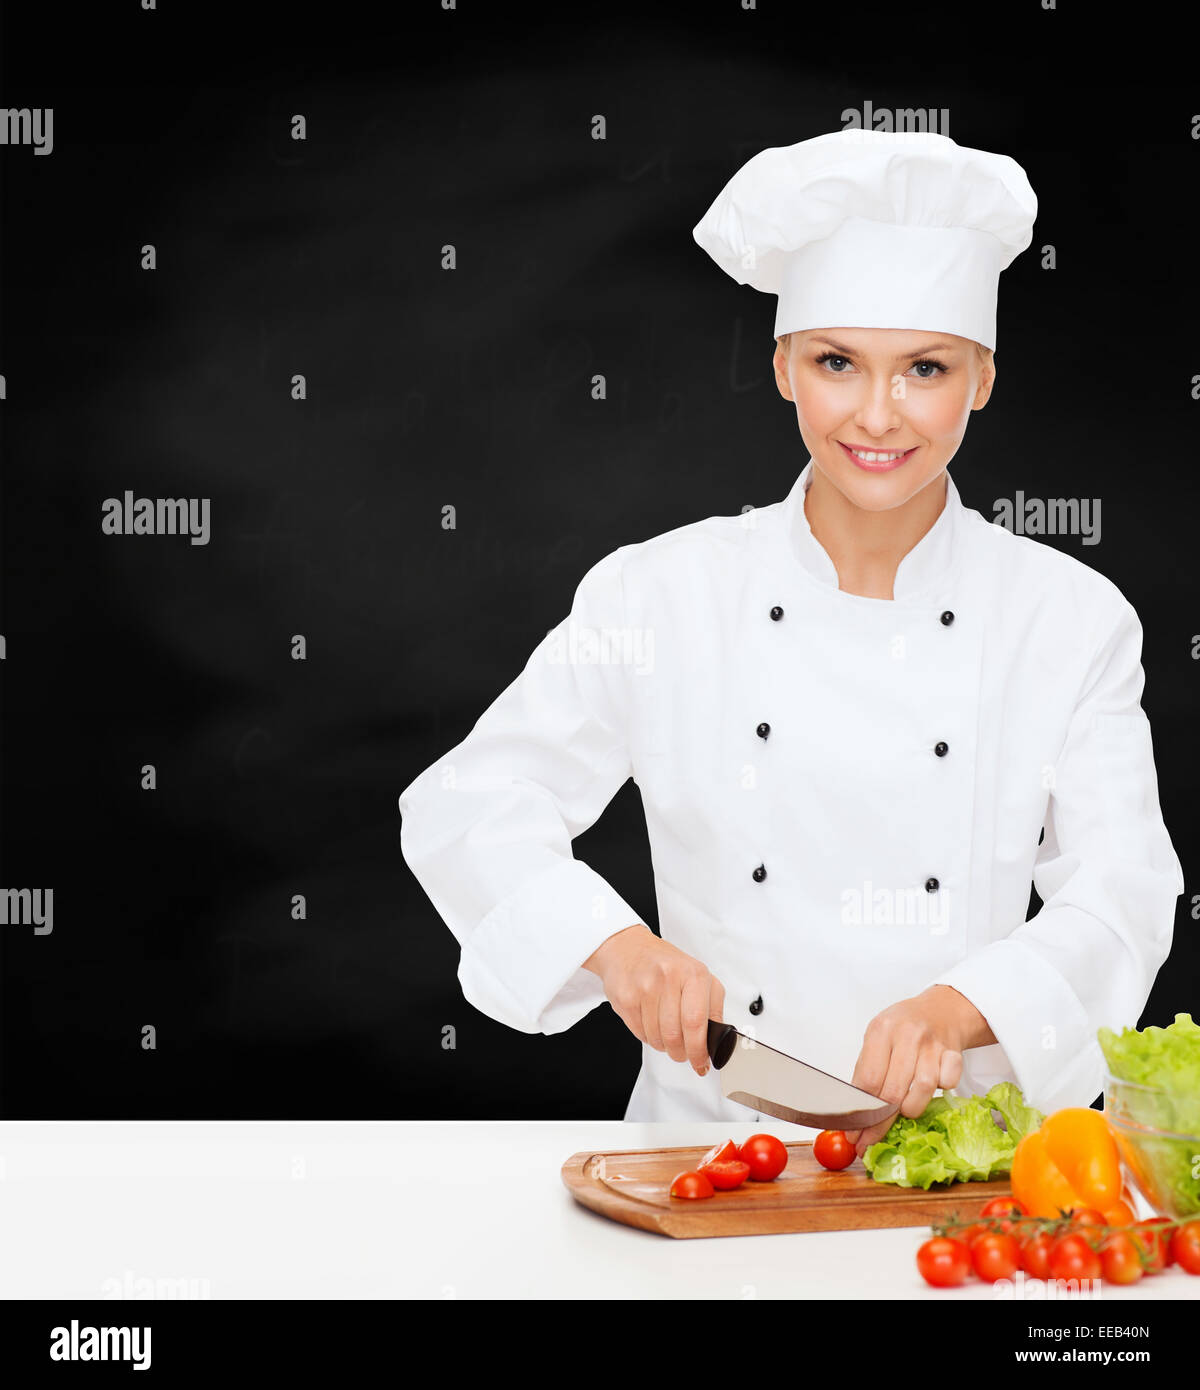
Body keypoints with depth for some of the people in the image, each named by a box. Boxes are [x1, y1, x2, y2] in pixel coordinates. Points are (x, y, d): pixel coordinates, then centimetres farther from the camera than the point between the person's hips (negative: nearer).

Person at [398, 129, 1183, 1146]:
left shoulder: (1075, 620, 2)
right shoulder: (661, 595, 1)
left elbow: (1124, 896, -4)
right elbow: (464, 811, 1)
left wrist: (959, 1008, -23)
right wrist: (614, 941, -17)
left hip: (968, 1140, 1)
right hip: (713, 1130, 0)